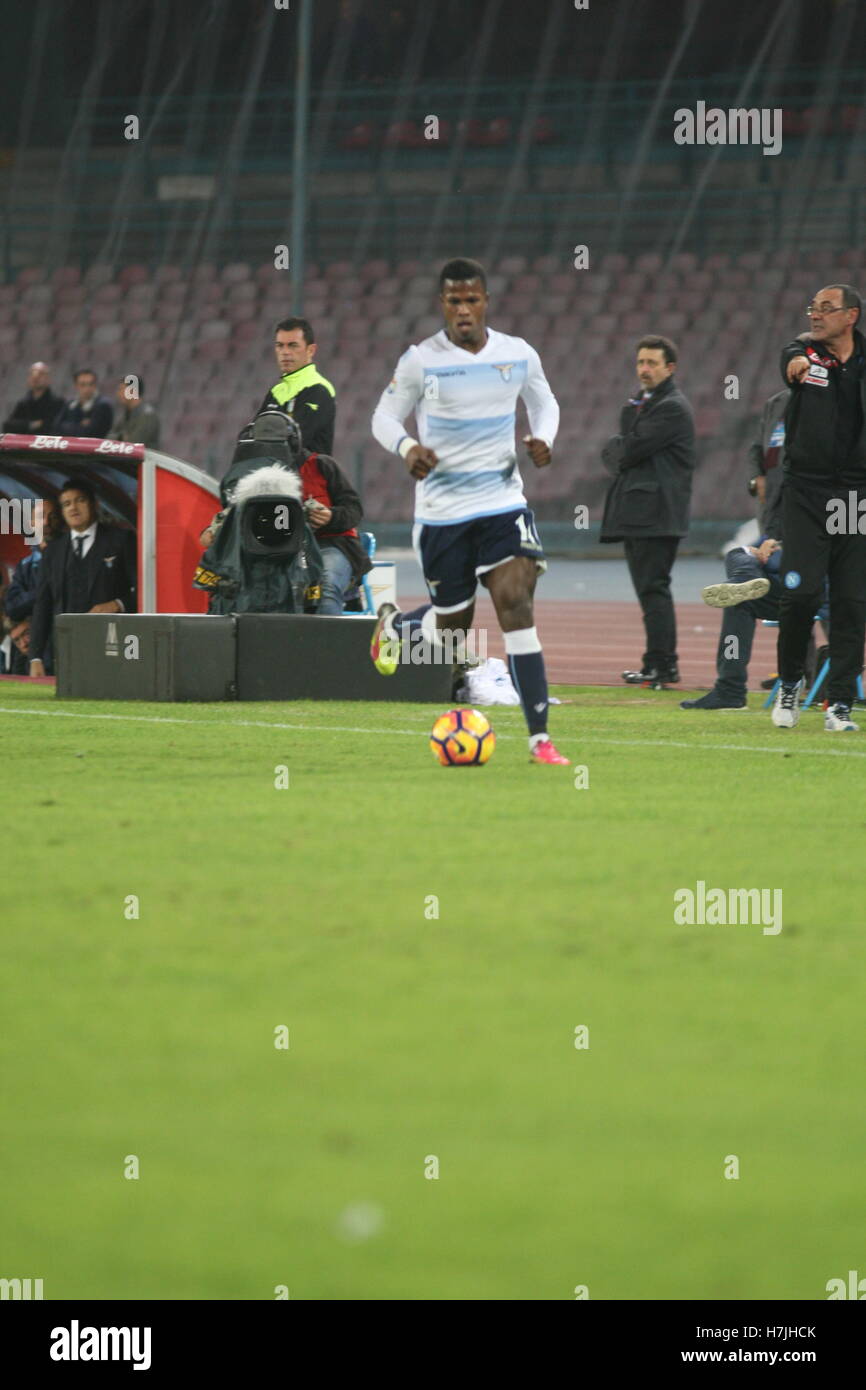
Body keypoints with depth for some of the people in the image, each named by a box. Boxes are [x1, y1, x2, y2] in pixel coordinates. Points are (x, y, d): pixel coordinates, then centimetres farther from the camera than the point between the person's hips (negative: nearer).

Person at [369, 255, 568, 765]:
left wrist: (543, 438, -5)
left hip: (504, 499, 1)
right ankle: (396, 624, 44)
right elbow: (385, 416, 2)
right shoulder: (421, 361, -7)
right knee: (453, 625, 6)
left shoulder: (519, 355, 1)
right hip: (442, 509, -1)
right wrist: (406, 447, -20)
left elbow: (545, 403, 17)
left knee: (517, 605, -16)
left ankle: (540, 737, -17)